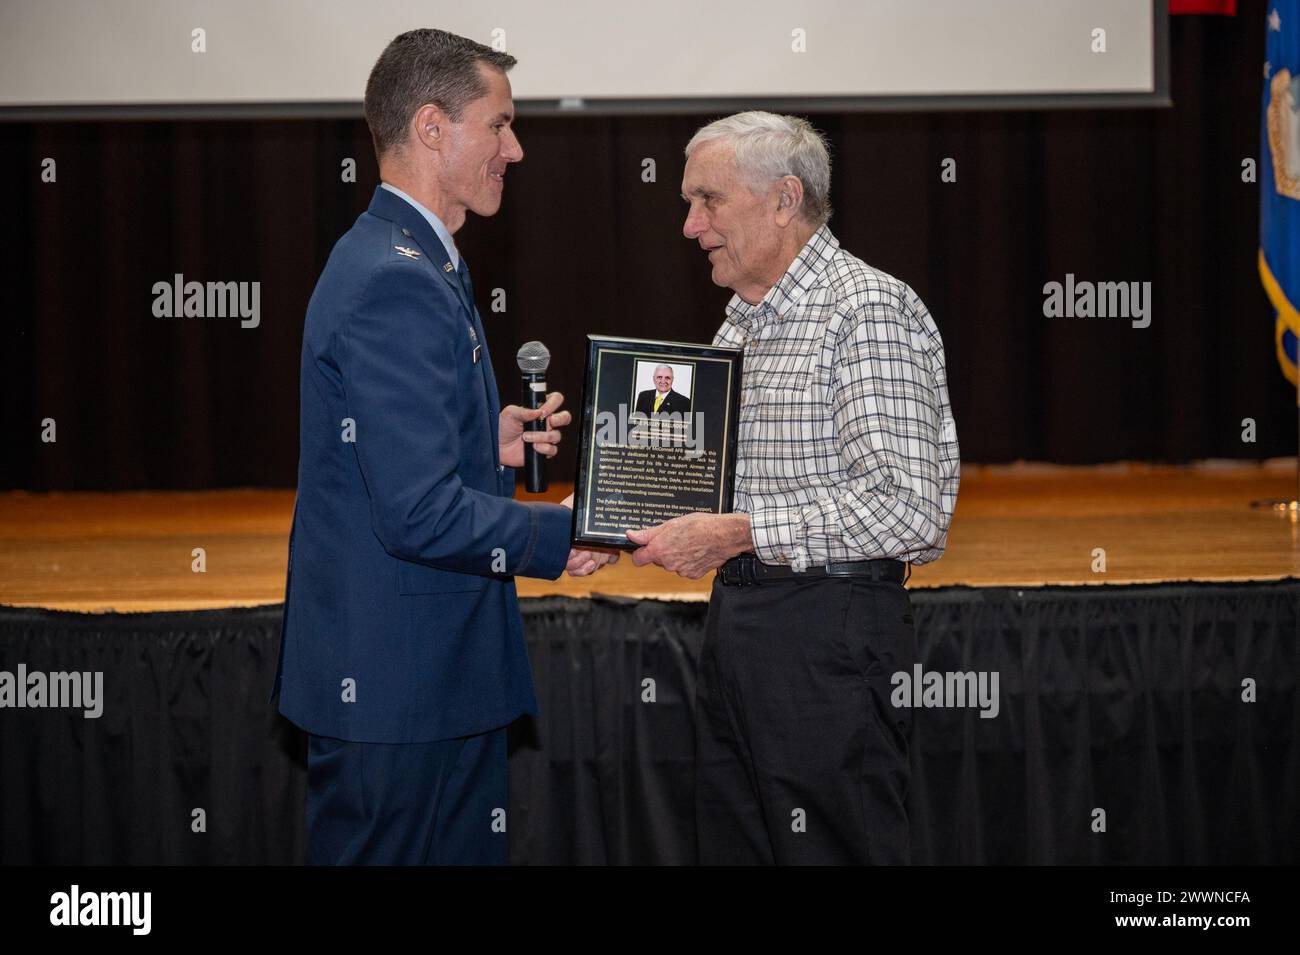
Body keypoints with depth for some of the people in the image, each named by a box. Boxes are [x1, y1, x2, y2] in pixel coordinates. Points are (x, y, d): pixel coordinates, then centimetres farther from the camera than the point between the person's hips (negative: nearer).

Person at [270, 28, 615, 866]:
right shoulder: (395, 283, -20)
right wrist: (563, 537, -12)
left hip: (440, 672, 11)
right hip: (397, 685, -11)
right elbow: (421, 513, -25)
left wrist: (488, 443, 8)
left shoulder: (412, 261, 15)